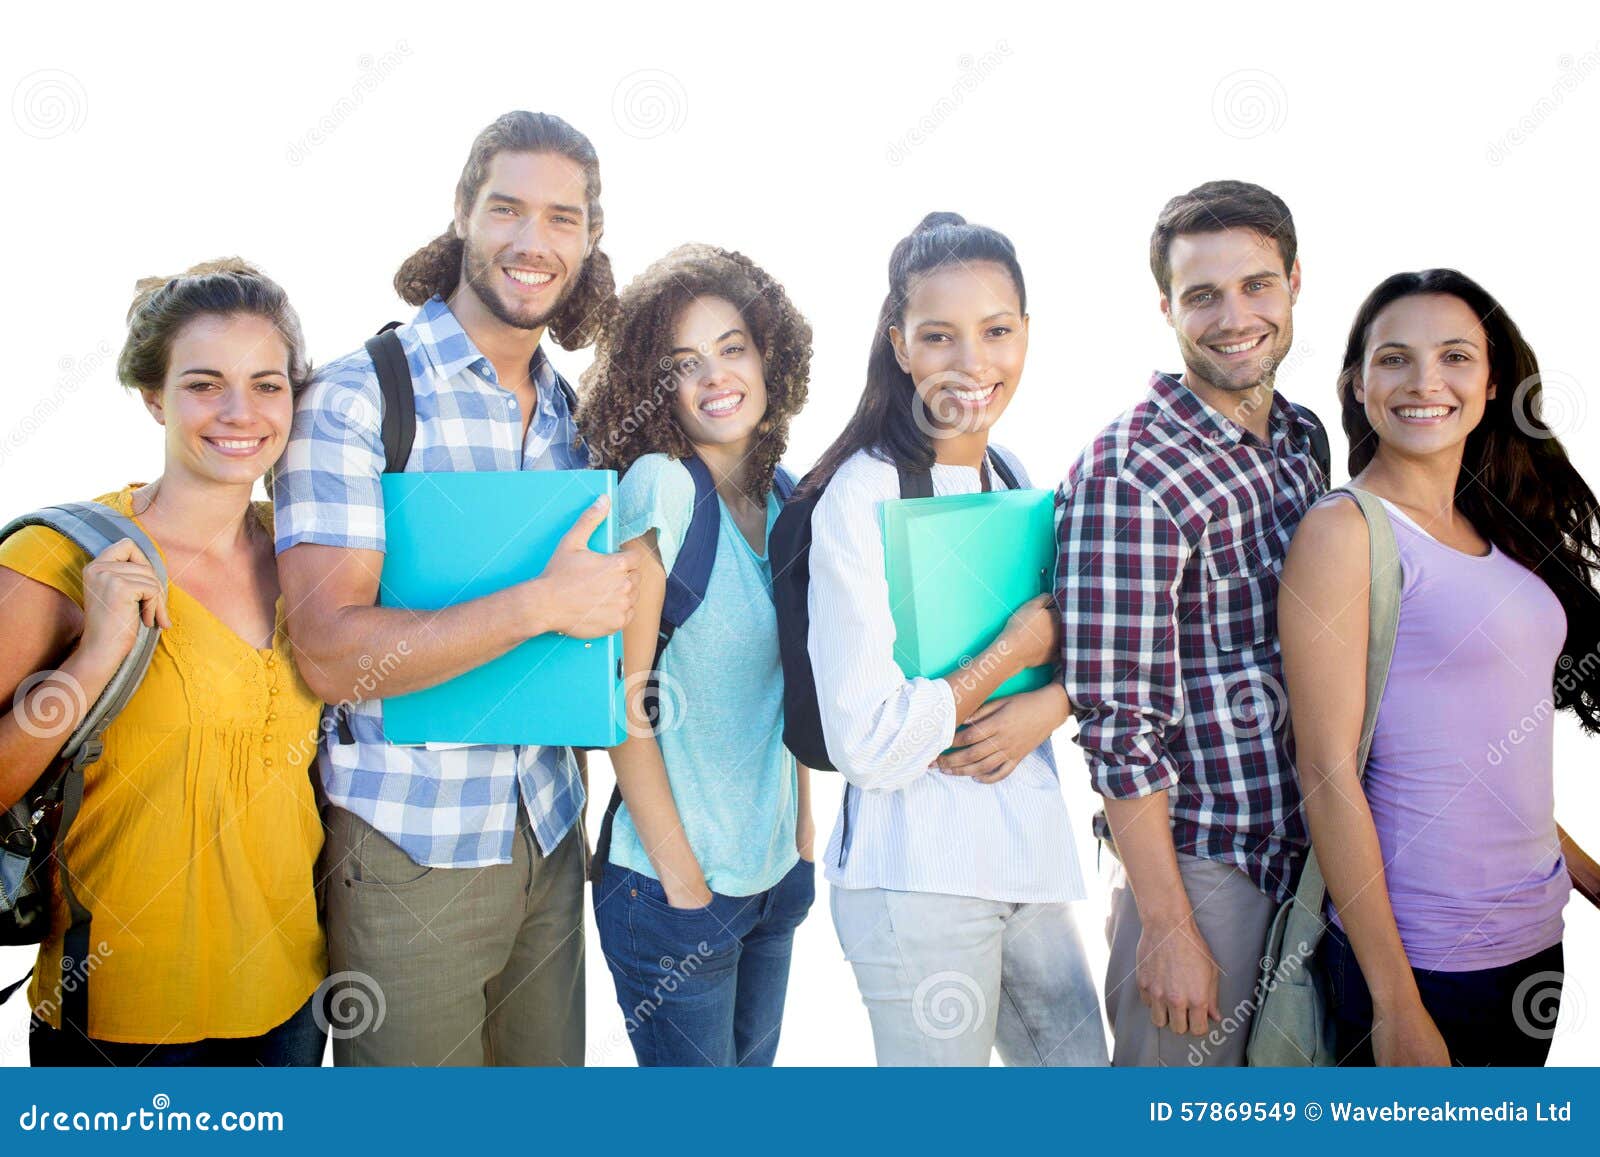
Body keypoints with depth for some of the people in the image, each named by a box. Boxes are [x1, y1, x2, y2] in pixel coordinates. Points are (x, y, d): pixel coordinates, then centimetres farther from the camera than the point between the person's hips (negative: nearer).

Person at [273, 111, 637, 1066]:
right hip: (410, 852, -5)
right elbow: (331, 651, -20)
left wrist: (617, 596, -3)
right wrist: (542, 604, -23)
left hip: (549, 834, 6)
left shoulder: (573, 414, 8)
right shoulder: (356, 399, -11)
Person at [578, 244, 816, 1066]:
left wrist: (805, 840, 10)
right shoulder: (660, 485, -15)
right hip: (671, 882, -6)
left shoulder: (785, 500, 4)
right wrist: (684, 879, -13)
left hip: (777, 875, 6)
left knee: (754, 1062, 19)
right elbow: (624, 696, -16)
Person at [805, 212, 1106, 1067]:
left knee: (1079, 1057, 18)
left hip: (1029, 850, 7)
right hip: (917, 875, -7)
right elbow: (865, 745, -21)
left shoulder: (1015, 480, 8)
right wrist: (1016, 649, -13)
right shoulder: (864, 497, -16)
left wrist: (1053, 702, -9)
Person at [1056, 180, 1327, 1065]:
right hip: (1202, 860, -7)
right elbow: (1119, 727, -19)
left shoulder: (1302, 440, 6)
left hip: (1310, 848, 7)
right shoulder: (1124, 477, -19)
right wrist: (1168, 927, -17)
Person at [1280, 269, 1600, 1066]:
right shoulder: (1344, 531, -14)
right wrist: (1395, 1005, -17)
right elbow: (1326, 772, -17)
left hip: (1534, 931, 7)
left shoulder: (1502, 529, 8)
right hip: (1422, 953, -7)